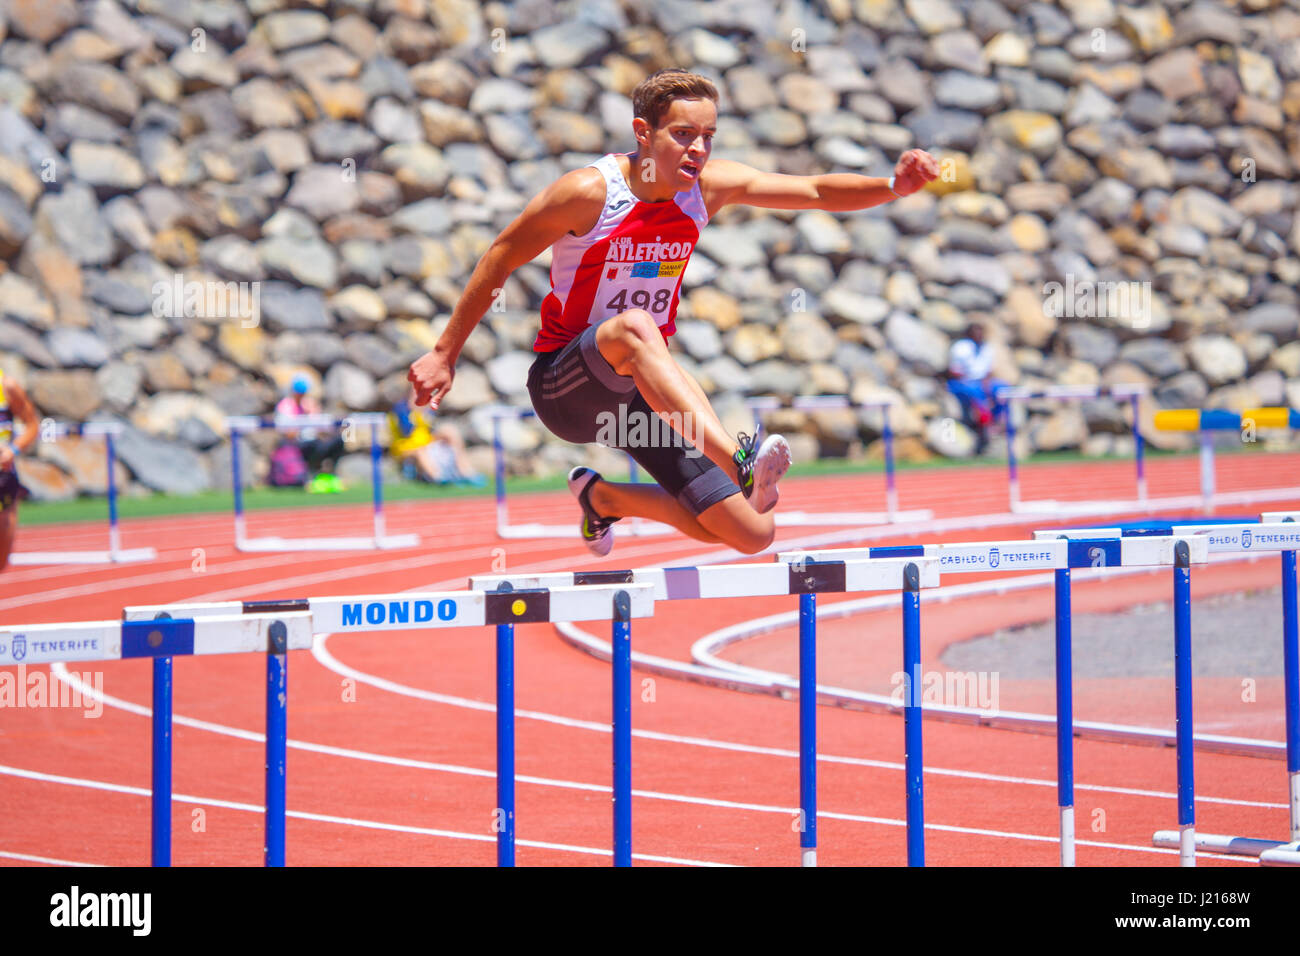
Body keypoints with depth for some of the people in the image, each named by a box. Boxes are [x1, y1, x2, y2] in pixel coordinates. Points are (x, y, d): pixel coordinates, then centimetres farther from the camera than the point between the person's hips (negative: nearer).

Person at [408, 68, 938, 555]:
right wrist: (445, 353, -5)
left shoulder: (710, 186, -3)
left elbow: (817, 191, -7)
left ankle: (602, 498, 21)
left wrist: (892, 186, -26)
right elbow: (498, 260, -8)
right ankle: (733, 458, -56)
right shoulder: (589, 193, -17)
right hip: (562, 388, -6)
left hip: (644, 391, 6)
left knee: (752, 534, -4)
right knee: (634, 327, -41)